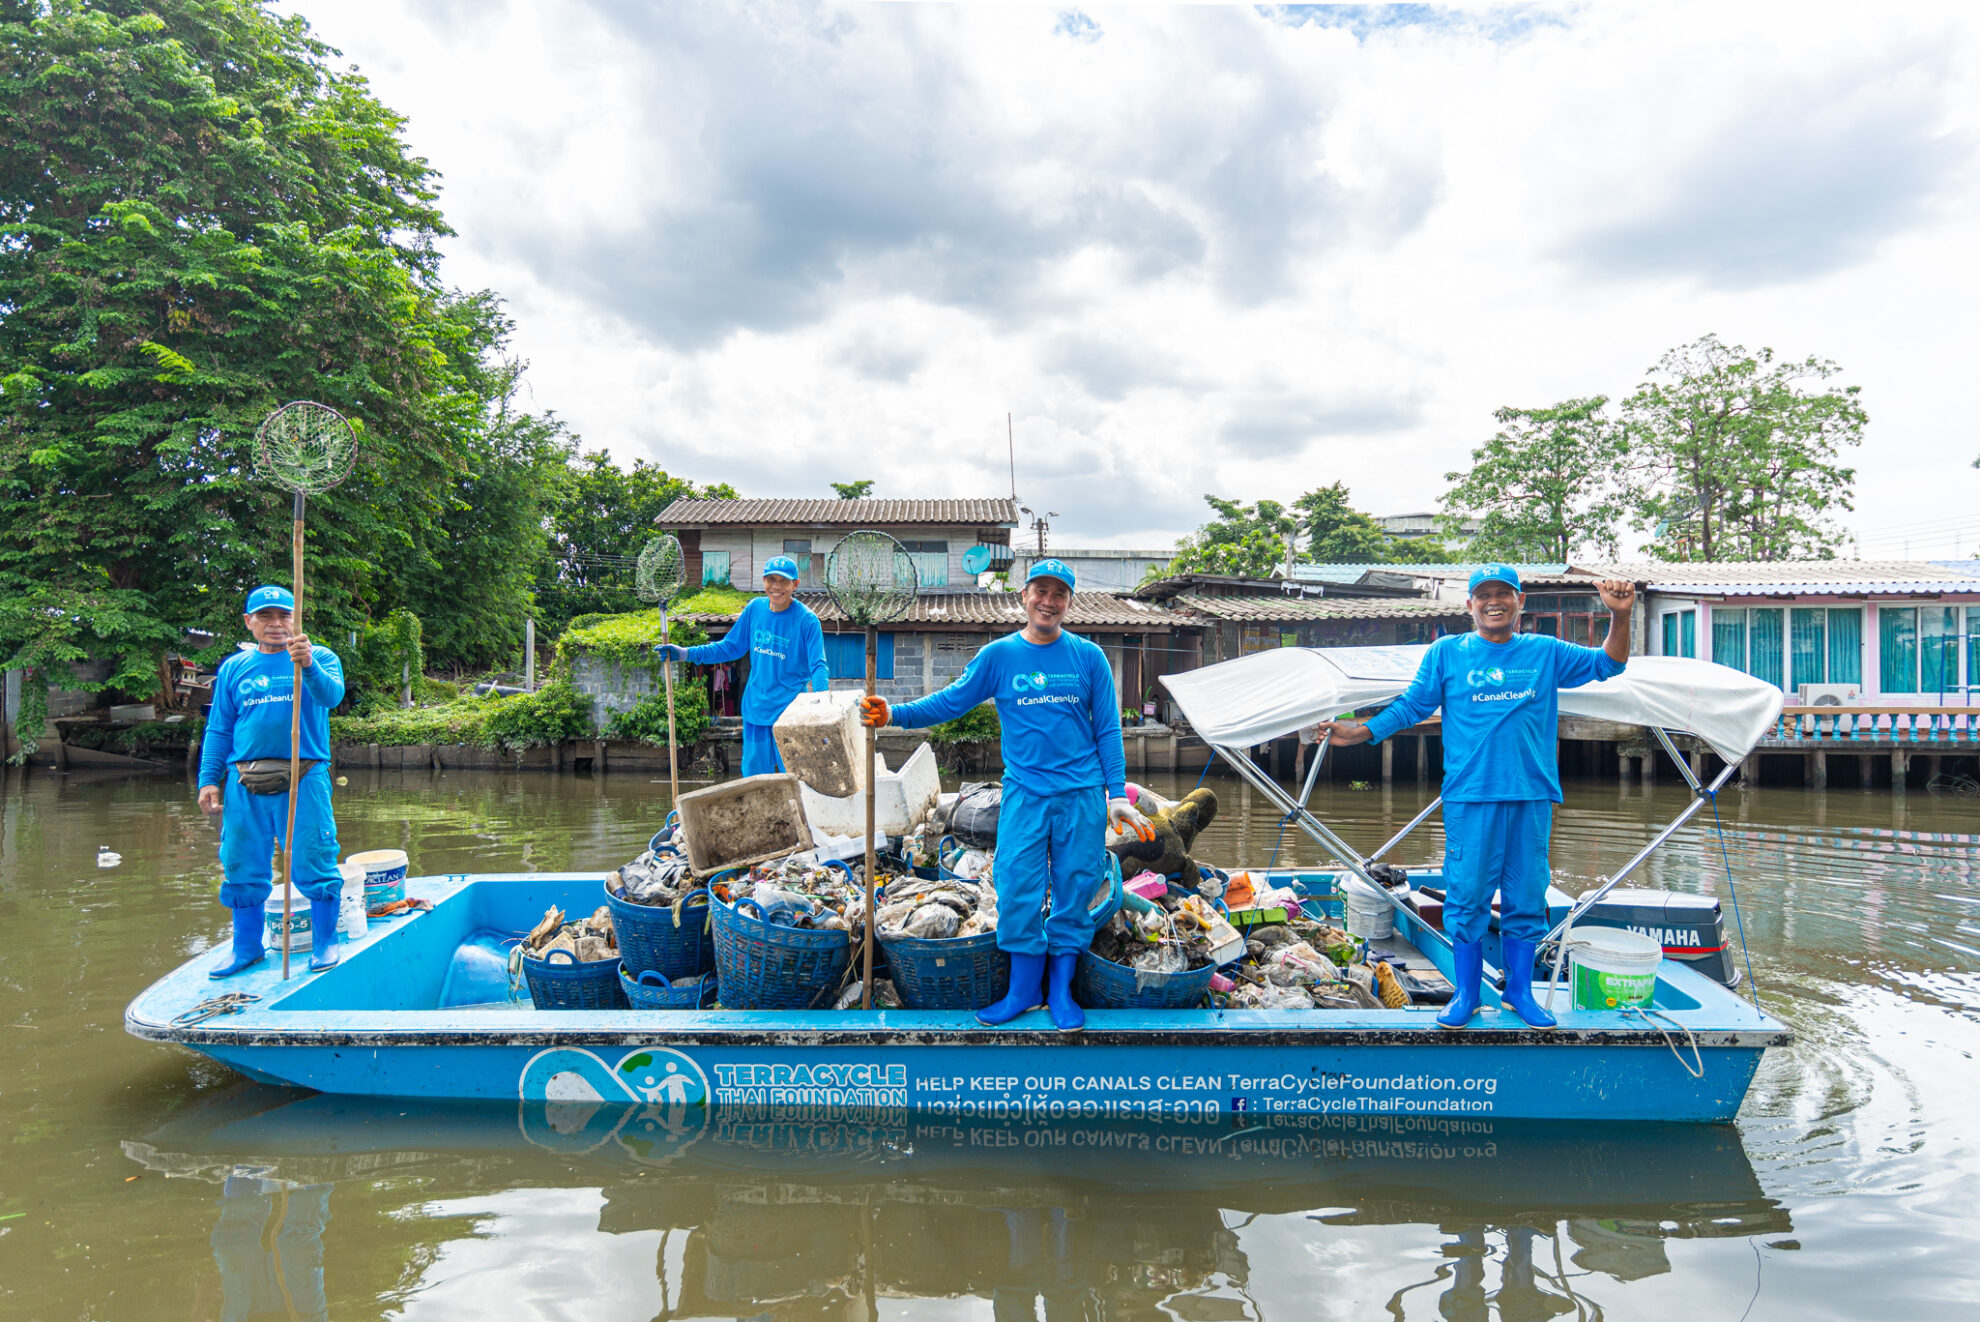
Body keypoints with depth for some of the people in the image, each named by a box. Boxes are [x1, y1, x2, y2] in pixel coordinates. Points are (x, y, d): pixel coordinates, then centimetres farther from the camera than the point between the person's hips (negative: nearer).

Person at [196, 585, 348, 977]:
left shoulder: (320, 658, 4)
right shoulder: (234, 667, 14)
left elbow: (331, 695, -17)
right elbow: (218, 729, 16)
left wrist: (308, 665, -35)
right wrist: (209, 779, 8)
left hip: (304, 779, -3)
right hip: (244, 785, 4)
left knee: (313, 864, -3)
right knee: (242, 868, 9)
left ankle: (324, 943, 11)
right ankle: (247, 947, 24)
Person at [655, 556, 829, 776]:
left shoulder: (807, 620, -10)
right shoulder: (754, 609, 4)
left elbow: (818, 666, -12)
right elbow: (730, 647, 16)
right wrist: (685, 654, 11)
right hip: (755, 710, 5)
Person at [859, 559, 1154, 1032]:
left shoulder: (1089, 657, 4)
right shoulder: (999, 655, 4)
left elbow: (1107, 729, 6)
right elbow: (951, 701, 4)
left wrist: (1117, 794, 0)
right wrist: (894, 714, -9)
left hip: (1082, 794, 0)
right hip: (1024, 791, 0)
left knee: (1074, 891, 3)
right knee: (1017, 889, -4)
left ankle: (1061, 991, 17)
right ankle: (1024, 989, 12)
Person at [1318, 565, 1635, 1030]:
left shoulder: (1546, 653, 11)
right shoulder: (1446, 653, 7)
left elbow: (1608, 664, 12)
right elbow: (1411, 705, 8)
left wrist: (1620, 616, -4)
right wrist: (1361, 732, -1)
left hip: (1532, 796, 2)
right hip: (1469, 796, -2)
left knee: (1526, 896, 8)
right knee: (1467, 895, 0)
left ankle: (1520, 990, 22)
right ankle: (1466, 993, 14)